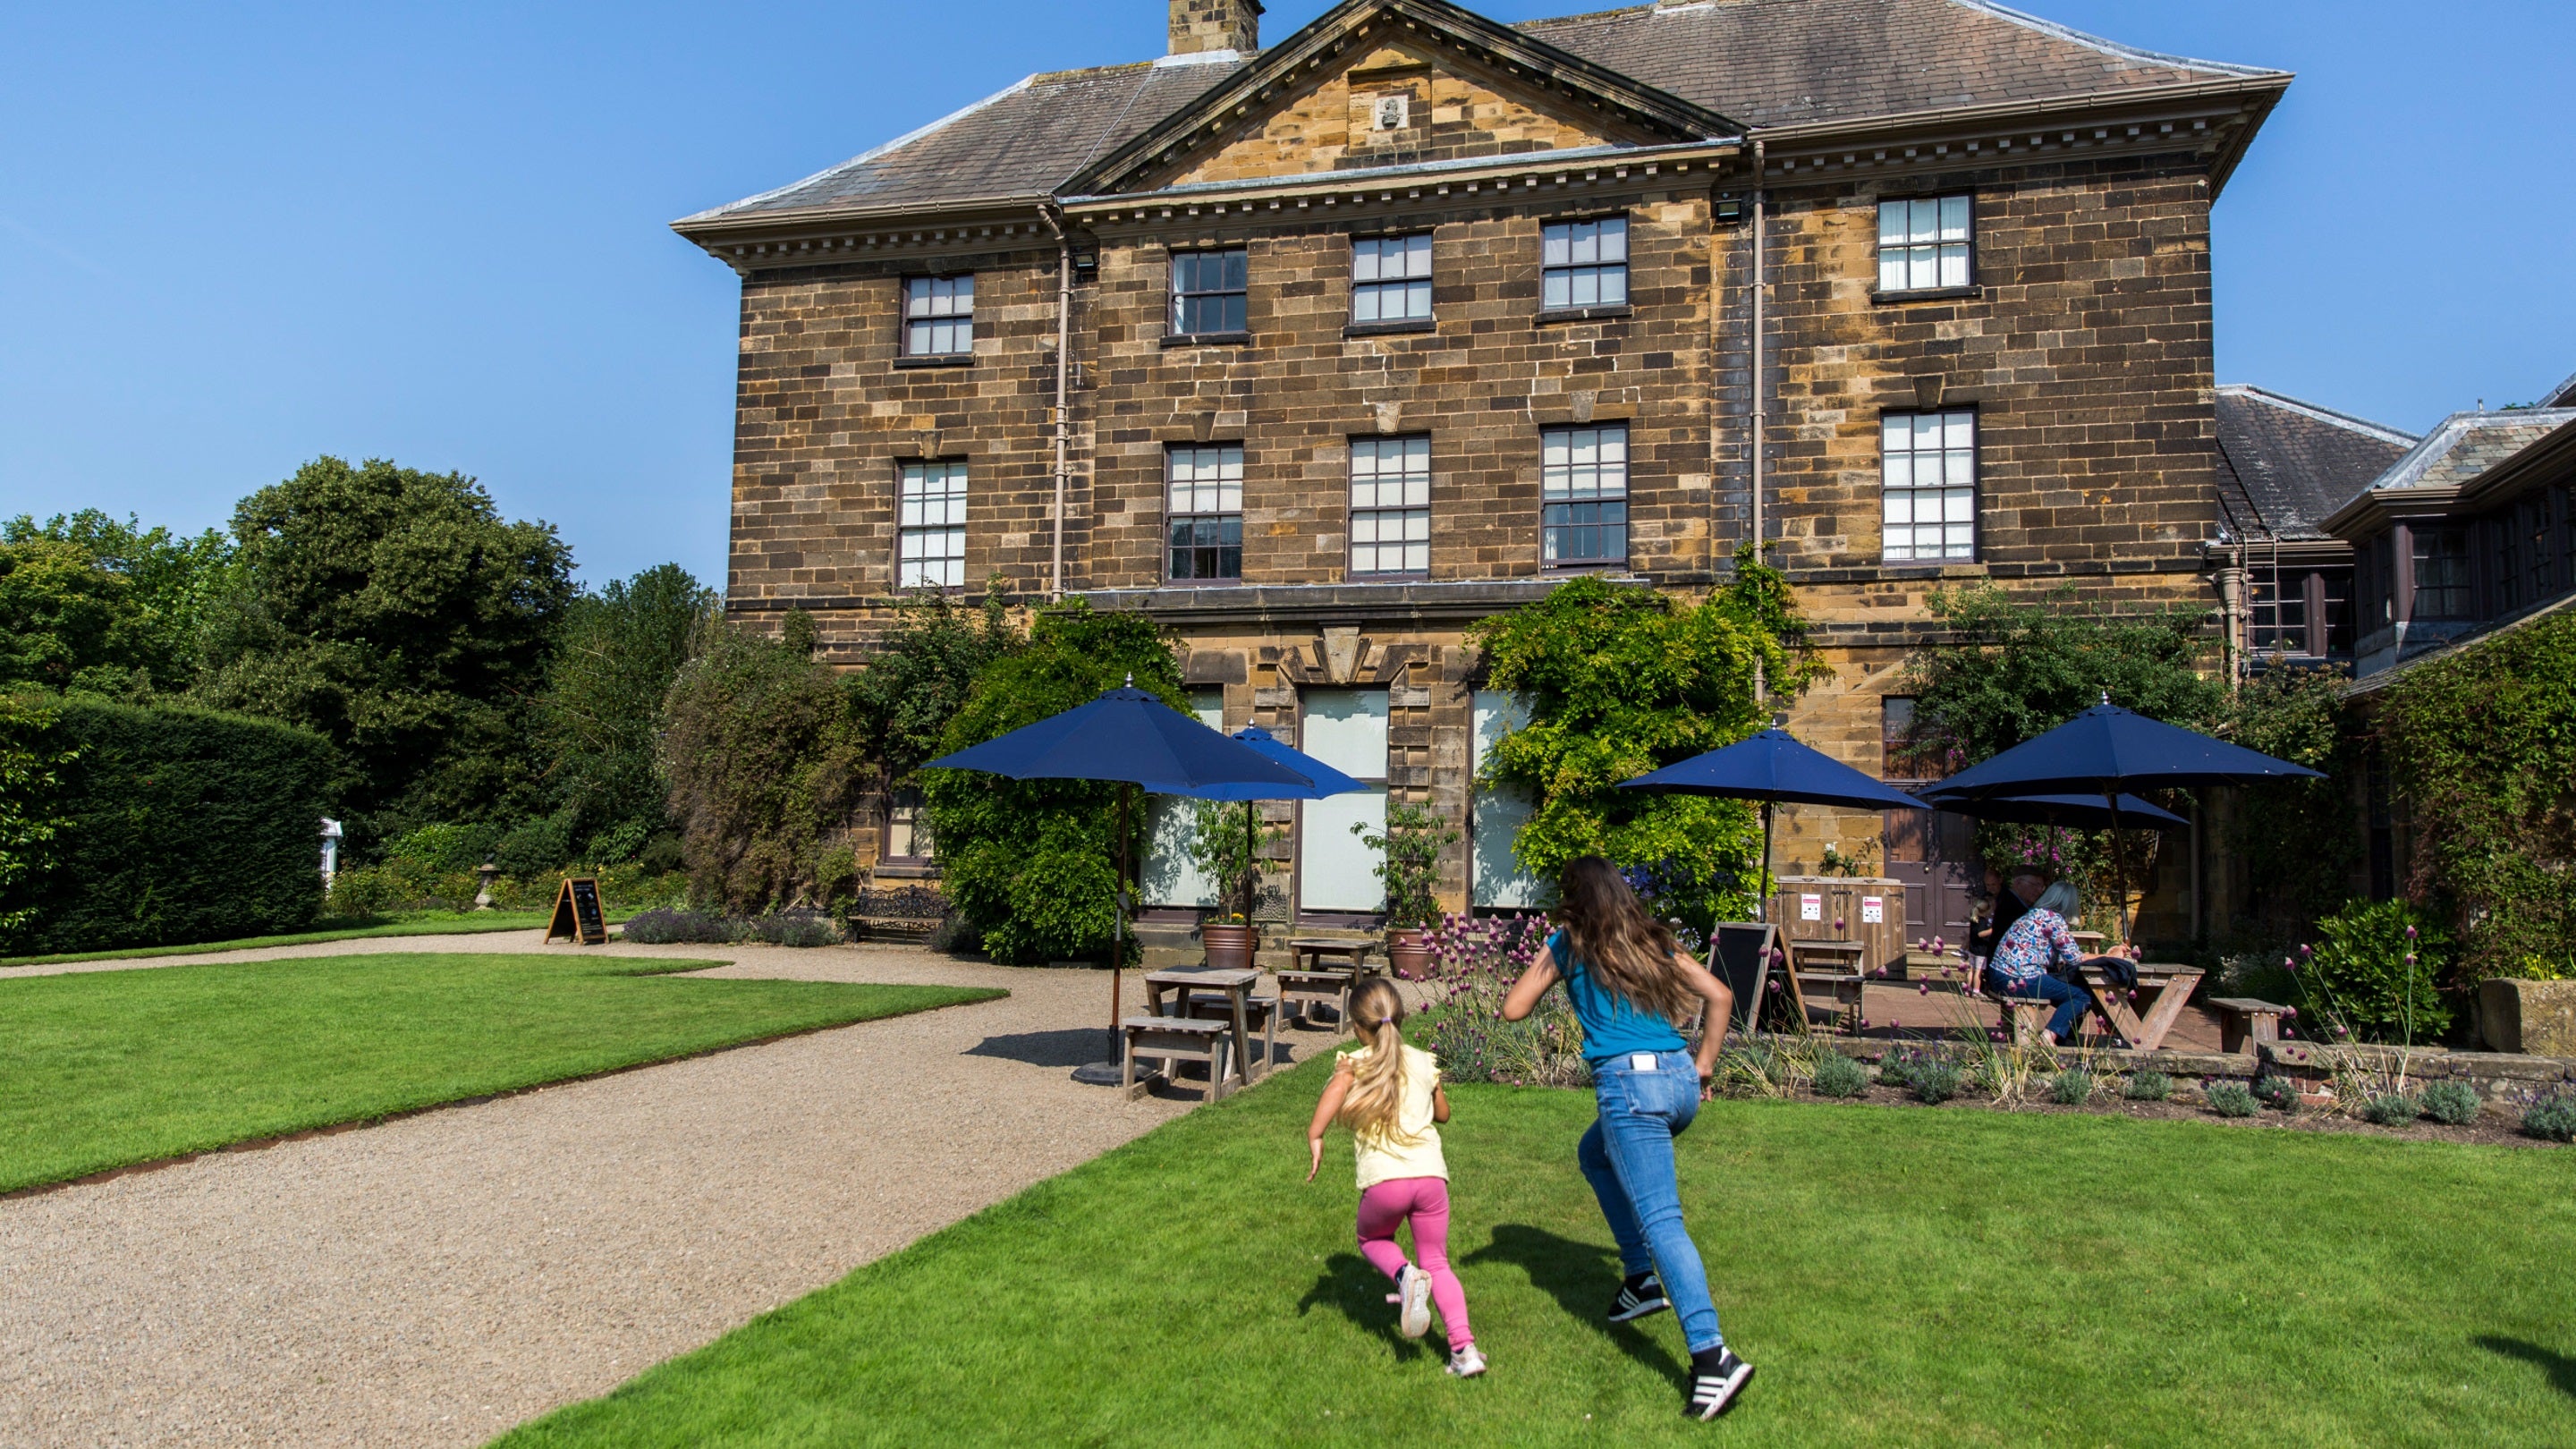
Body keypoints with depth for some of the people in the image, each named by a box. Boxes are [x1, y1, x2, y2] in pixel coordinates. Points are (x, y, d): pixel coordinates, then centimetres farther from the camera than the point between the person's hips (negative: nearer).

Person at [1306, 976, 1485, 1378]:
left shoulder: (1354, 1062, 6)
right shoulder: (1423, 1062, 16)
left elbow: (1338, 1088, -18)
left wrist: (1314, 1135, -21)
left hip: (1384, 1178, -3)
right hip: (1431, 1174, 3)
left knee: (1372, 1240, 26)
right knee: (1437, 1262, 14)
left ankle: (1404, 1275, -5)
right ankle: (1464, 1347, -3)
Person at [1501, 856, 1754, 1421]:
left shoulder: (1568, 946, 4)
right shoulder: (1653, 941, 16)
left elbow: (1513, 1009, 7)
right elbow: (1719, 996, 14)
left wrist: (1545, 958, 21)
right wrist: (1703, 1067, 18)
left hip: (1630, 1086, -6)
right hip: (1681, 1084, 7)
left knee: (1662, 1223, -9)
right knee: (1595, 1155, 30)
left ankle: (1714, 1358, -18)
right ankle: (1643, 1279, 28)